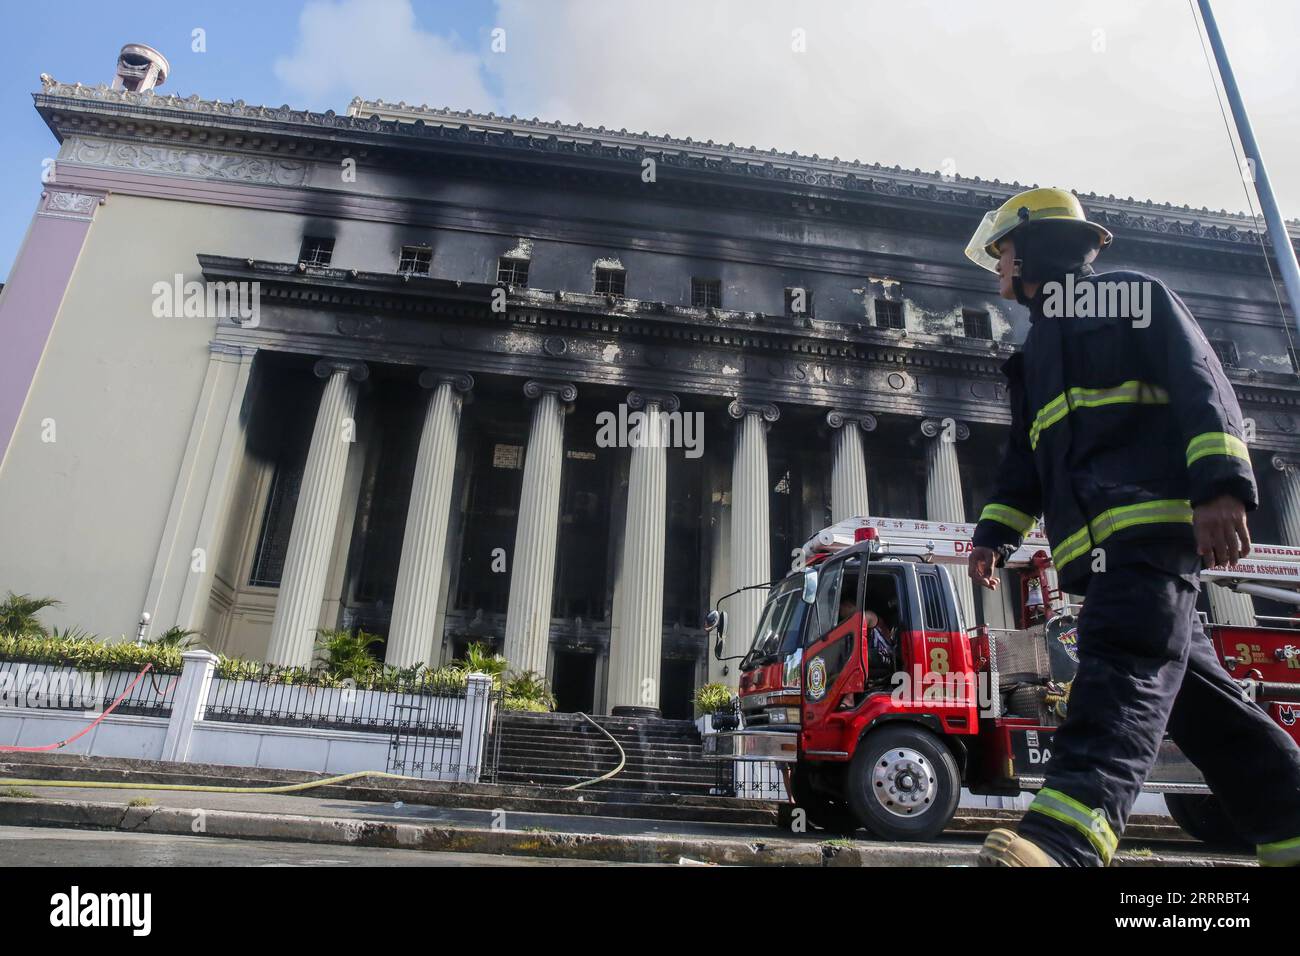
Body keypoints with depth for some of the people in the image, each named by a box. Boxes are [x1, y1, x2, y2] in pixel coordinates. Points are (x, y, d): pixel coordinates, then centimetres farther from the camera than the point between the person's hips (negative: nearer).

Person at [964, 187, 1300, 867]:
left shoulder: (1129, 296, 7)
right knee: (1192, 688, 9)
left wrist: (1220, 485, -22)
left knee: (1123, 668, -22)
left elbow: (1201, 384, -8)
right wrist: (995, 532, 14)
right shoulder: (1040, 351, 30)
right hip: (1102, 548, 8)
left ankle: (1066, 837, -33)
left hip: (1151, 519, -8)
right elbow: (1026, 459, 26)